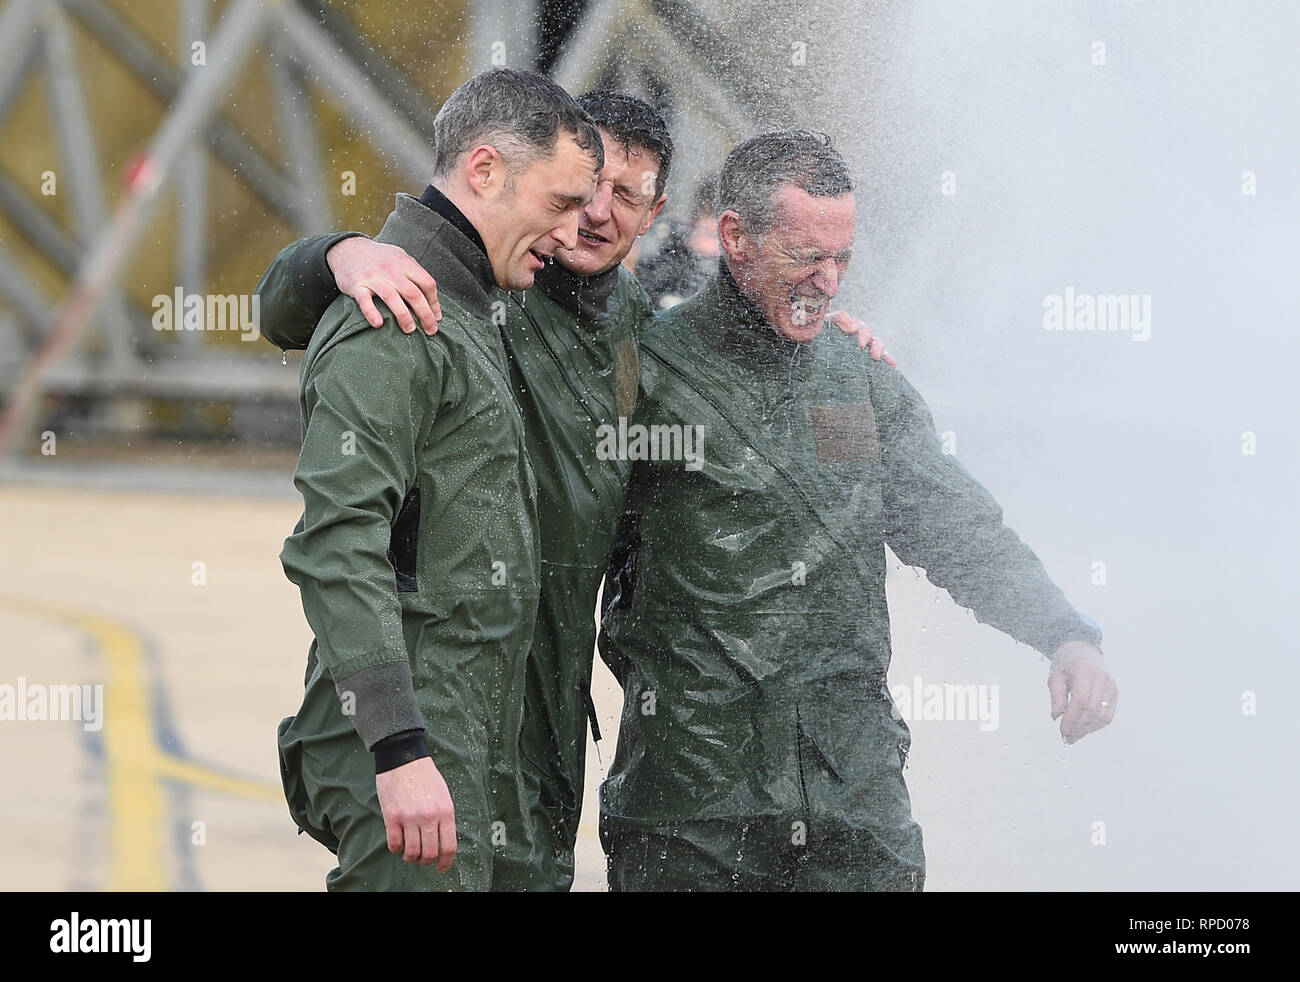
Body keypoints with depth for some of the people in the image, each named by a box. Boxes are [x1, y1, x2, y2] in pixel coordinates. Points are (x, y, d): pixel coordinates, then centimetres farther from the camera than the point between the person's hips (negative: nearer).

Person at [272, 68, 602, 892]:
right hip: (408, 740, -10)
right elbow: (338, 544, -21)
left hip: (475, 744, 10)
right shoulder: (393, 322, -12)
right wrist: (399, 750, -28)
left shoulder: (466, 315, 20)